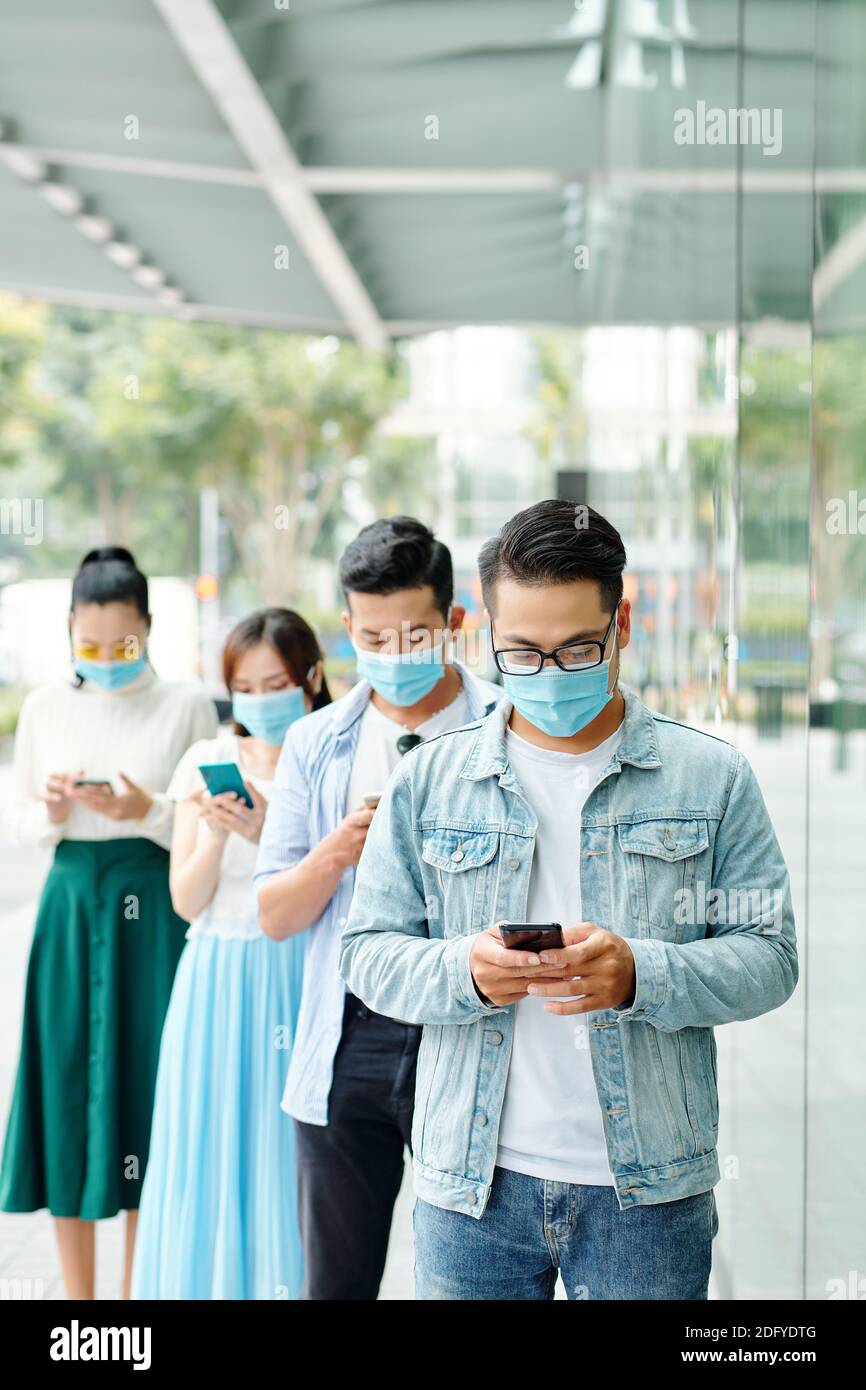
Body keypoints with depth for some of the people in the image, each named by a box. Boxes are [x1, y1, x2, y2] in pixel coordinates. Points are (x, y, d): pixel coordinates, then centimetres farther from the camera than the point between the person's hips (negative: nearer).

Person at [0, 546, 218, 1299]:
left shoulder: (187, 705, -2)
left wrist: (149, 811, -19)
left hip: (153, 909, -2)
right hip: (71, 904, 3)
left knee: (144, 1089, 3)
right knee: (66, 1091, 5)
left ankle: (139, 1288, 16)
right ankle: (78, 1293, 19)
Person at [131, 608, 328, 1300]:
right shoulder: (207, 761, 5)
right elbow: (188, 901, 3)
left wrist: (269, 835, -19)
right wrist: (215, 833, -14)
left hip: (300, 981, -2)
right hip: (218, 979, 3)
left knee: (292, 1154, 1)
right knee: (214, 1151, 6)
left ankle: (294, 1282, 15)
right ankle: (215, 1280, 19)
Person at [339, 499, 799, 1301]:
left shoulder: (711, 776, 3)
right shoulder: (430, 778, 6)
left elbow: (769, 955, -1)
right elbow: (368, 953, 4)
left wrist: (640, 975, -19)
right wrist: (464, 970, -17)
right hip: (472, 1181, 1)